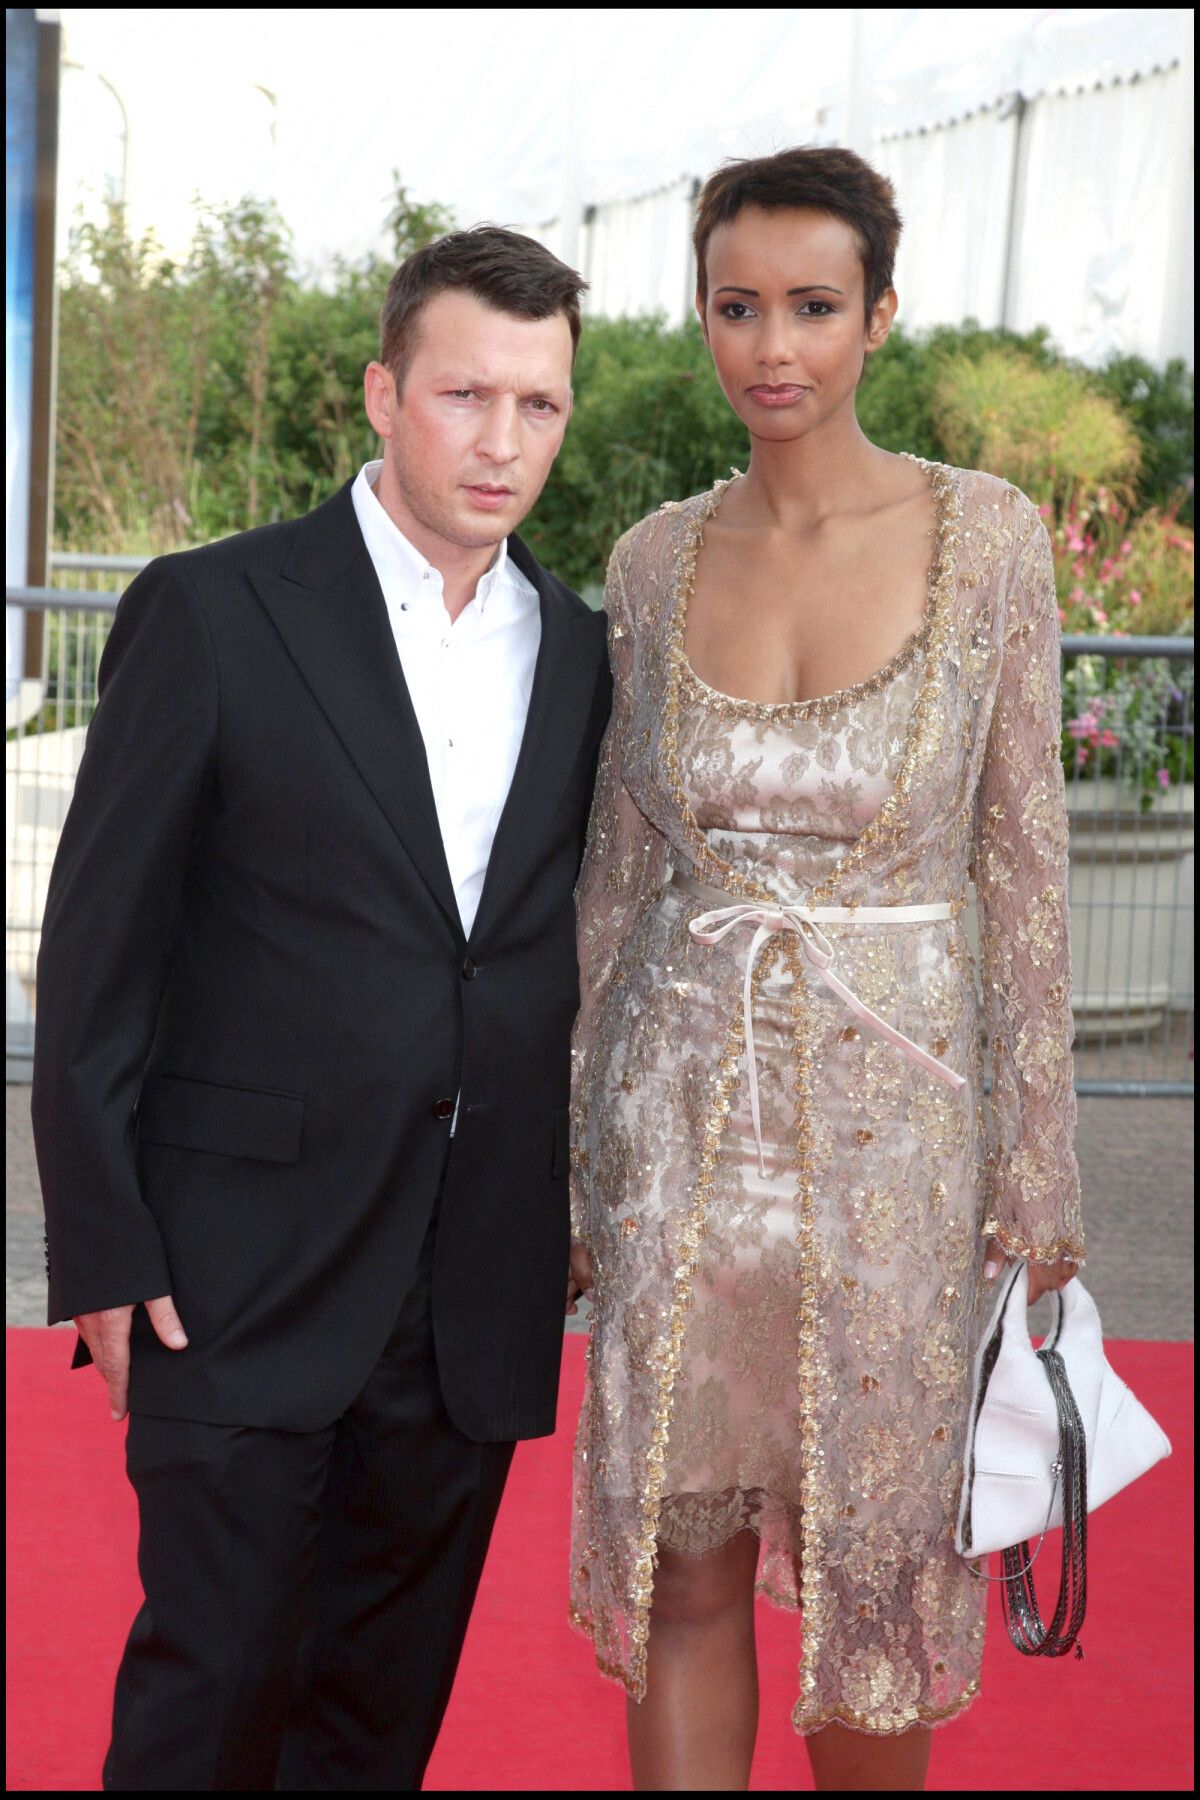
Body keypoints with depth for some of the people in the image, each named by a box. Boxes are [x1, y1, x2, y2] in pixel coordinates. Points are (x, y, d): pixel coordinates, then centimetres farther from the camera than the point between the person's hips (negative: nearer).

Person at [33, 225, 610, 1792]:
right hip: (245, 1278, -4)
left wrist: (584, 1204, 9)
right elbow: (96, 954, -6)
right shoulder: (212, 616, -6)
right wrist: (106, 1251, -9)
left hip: (480, 1294, 4)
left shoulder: (582, 654, 8)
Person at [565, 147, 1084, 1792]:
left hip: (886, 1116, -2)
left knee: (866, 1576, 10)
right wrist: (583, 1162, 9)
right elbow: (622, 866, 8)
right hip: (681, 1111, 2)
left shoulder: (985, 536, -5)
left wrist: (1036, 1171, -3)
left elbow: (1023, 859, -2)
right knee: (685, 1572, 10)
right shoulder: (658, 559, 2)